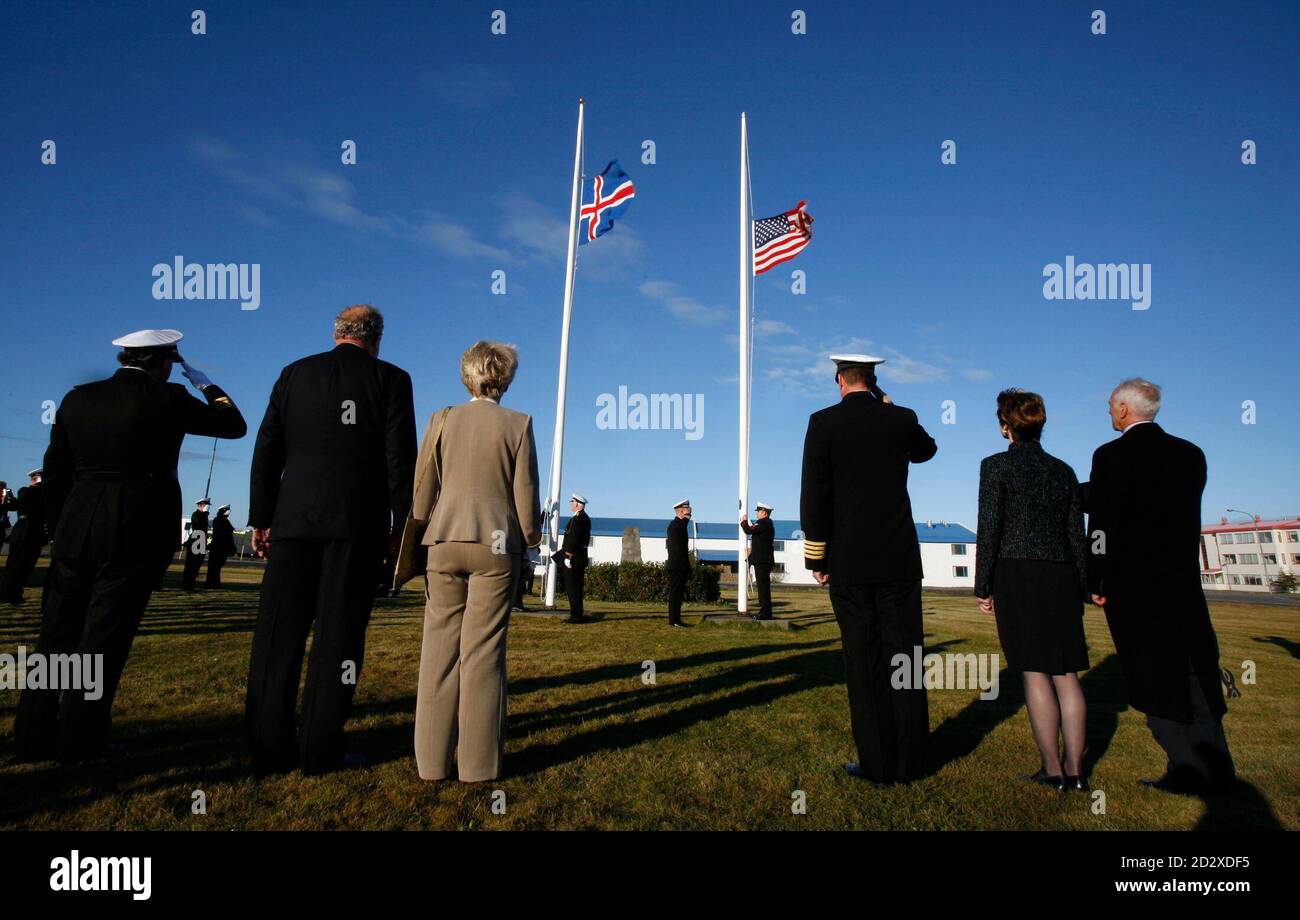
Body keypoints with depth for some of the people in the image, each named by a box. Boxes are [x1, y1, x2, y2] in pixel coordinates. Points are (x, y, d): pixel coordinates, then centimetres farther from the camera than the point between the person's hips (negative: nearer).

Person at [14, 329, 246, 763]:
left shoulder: (77, 398, 7)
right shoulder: (168, 399, -8)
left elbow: (55, 471, 10)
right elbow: (234, 425, 2)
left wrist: (61, 528, 20)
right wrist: (206, 384, 15)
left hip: (76, 532, 5)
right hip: (136, 533, -5)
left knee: (58, 634, 14)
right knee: (104, 638, 3)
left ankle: (34, 736, 22)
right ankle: (77, 740, 10)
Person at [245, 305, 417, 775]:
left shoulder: (294, 374, 11)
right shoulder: (390, 379, 1)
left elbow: (267, 452, 8)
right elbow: (401, 459, -4)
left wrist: (261, 519, 12)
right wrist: (401, 527, 0)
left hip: (294, 520, 3)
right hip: (358, 525, -3)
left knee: (278, 632, 8)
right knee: (338, 635, 2)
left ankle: (268, 747, 14)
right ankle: (321, 749, 7)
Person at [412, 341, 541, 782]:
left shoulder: (442, 420, 4)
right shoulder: (518, 424, -2)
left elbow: (422, 486, 4)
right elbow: (525, 494, -2)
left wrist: (421, 532, 17)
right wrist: (532, 533, 13)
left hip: (444, 542, 2)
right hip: (496, 546, -2)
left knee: (440, 647, 8)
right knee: (483, 651, 3)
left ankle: (434, 758, 14)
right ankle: (478, 761, 9)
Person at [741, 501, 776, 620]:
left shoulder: (762, 523, -12)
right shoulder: (768, 524, 20)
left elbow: (748, 530, -21)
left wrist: (744, 521, -3)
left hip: (762, 561, -10)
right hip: (766, 560, 10)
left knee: (763, 586, -10)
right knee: (764, 586, 13)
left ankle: (765, 613, -10)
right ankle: (766, 613, 17)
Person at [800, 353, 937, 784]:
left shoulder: (823, 422, -4)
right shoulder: (901, 418, 4)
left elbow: (814, 493, -8)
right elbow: (926, 450, 28)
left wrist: (816, 557, -1)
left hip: (849, 562, -2)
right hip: (900, 559, 3)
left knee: (864, 662, 4)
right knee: (905, 657, 9)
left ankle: (878, 764, 10)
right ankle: (909, 761, 17)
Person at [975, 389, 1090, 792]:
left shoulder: (997, 465, -4)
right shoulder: (1064, 470, 11)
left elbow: (989, 530, -9)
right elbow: (1077, 534, 11)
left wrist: (983, 587, -4)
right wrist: (1081, 589, 18)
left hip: (1016, 575, -5)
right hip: (1062, 576, 5)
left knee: (1035, 673, 0)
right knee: (1066, 673, 8)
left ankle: (1052, 769, 5)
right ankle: (1075, 769, 12)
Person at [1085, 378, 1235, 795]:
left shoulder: (1111, 455, -11)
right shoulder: (1191, 453, 8)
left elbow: (1103, 524, -15)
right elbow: (1172, 510, 13)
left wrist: (1096, 582, -6)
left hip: (1132, 584, -6)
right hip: (1183, 578, 6)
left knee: (1154, 678, 3)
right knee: (1193, 673, 15)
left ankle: (1190, 771, 8)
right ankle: (1216, 766, 22)